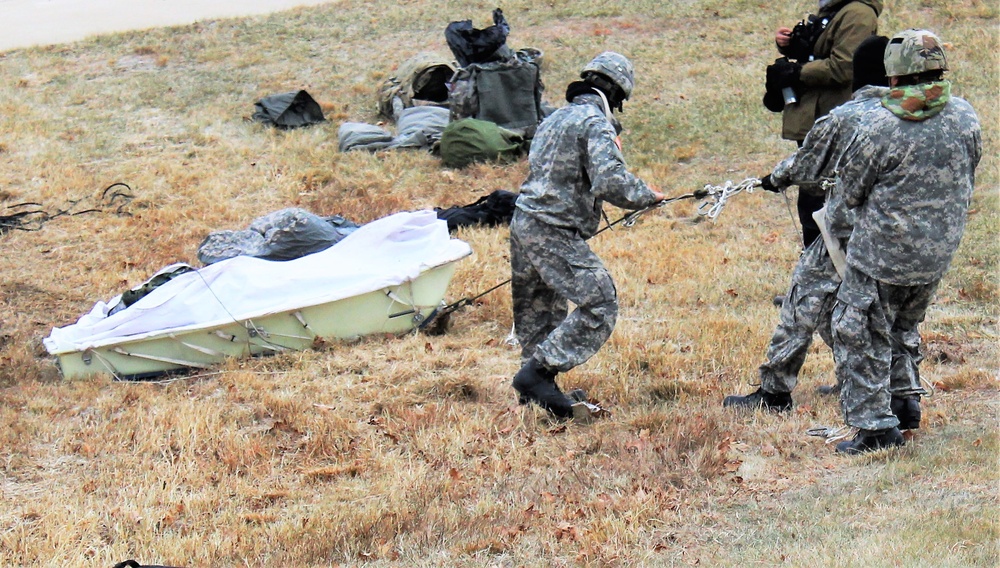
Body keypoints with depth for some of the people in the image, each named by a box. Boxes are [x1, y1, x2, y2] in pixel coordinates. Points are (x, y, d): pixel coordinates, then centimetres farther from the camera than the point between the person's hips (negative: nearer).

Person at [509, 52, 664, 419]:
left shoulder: (555, 118, 17)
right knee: (599, 305, -11)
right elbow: (611, 182, -23)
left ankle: (533, 388, 28)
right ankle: (538, 372, -16)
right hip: (554, 233, -10)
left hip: (523, 223, 10)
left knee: (538, 310, 20)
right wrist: (648, 196, -7)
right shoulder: (595, 123, -11)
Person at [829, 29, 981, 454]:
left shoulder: (880, 126, -22)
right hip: (938, 255, 6)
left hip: (882, 255, -6)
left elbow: (849, 192, -9)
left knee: (861, 338, 6)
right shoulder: (966, 117, -5)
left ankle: (875, 426, 6)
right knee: (905, 330, 26)